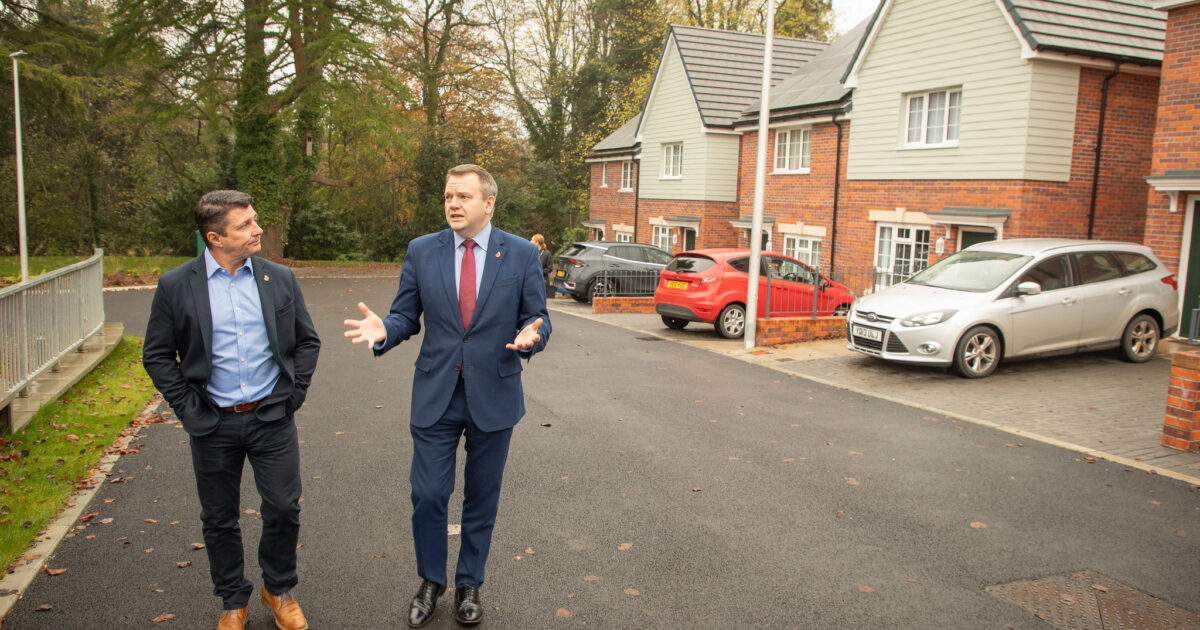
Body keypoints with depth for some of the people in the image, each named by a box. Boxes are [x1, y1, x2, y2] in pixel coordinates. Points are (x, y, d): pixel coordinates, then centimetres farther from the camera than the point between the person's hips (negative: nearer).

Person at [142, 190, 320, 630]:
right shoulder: (176, 286, -5)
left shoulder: (280, 279, 0)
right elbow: (157, 355, 2)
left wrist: (294, 393, 2)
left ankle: (279, 591, 30)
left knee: (284, 510, 5)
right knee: (219, 520, 12)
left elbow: (307, 341, 9)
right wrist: (187, 408, -4)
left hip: (272, 419, 1)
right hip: (213, 426, 0)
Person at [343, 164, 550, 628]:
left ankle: (469, 585, 34)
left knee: (481, 499, 13)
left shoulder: (522, 254, -3)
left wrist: (530, 336, -24)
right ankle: (431, 583, 29)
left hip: (493, 397, -1)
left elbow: (537, 319, 0)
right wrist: (383, 330, -18)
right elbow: (406, 315, 5)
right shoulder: (421, 251, 1)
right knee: (428, 496, 4)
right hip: (435, 397, 1)